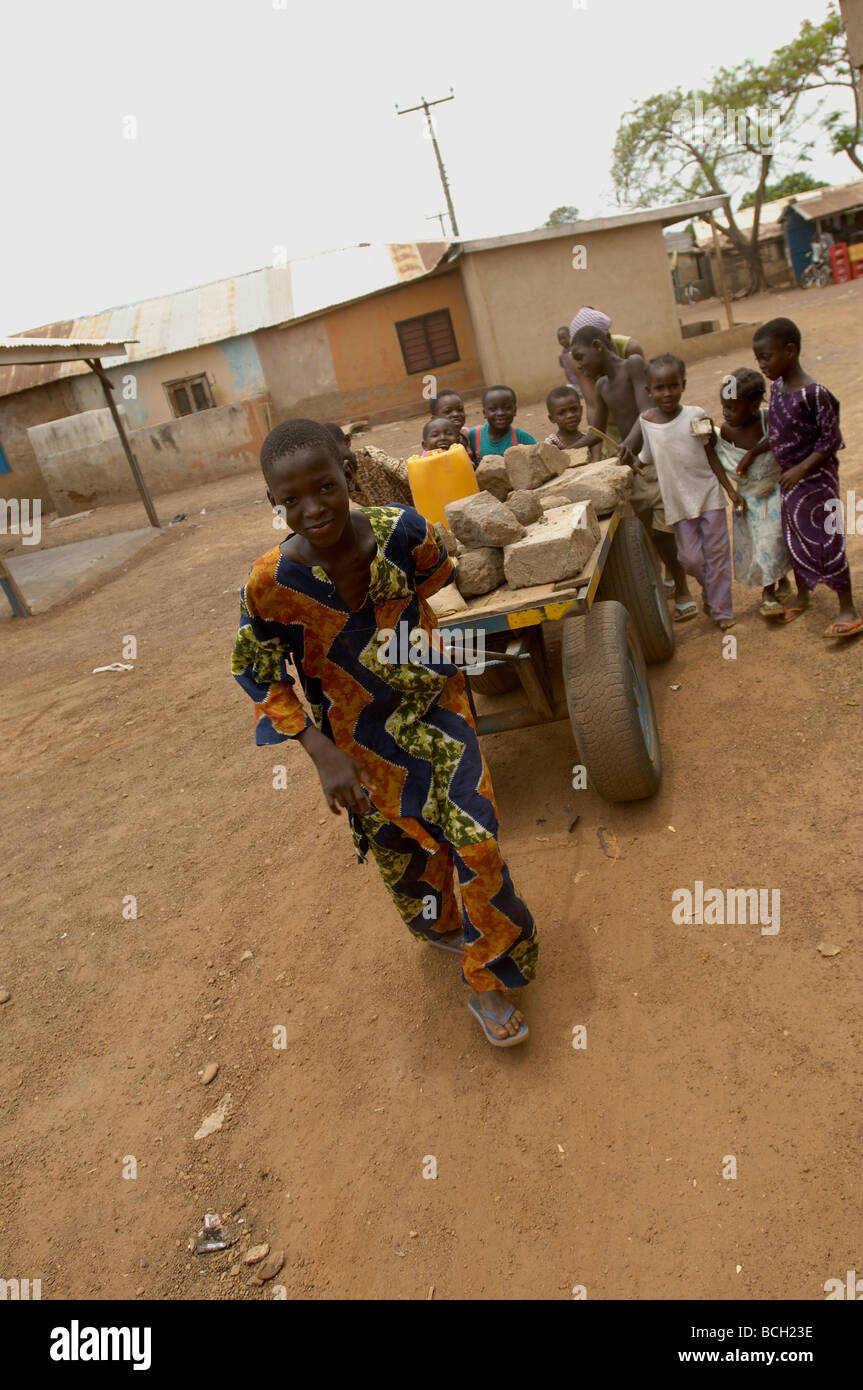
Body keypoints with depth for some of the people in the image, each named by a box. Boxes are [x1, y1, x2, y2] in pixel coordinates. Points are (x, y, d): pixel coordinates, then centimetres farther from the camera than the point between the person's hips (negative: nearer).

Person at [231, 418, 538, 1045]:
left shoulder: (405, 532, -22)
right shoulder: (270, 583, -26)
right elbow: (259, 673, -12)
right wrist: (323, 755, -18)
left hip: (433, 705, 1)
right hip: (360, 735, 0)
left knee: (476, 839, -6)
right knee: (401, 854, 18)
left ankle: (488, 983, 19)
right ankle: (441, 928, 53)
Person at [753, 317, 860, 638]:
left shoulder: (813, 393, -22)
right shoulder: (777, 388, 1)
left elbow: (830, 439, -19)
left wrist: (800, 469, -24)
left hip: (816, 480, -7)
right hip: (788, 480, 7)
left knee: (827, 542, -2)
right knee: (795, 539, 18)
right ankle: (802, 595, 37)